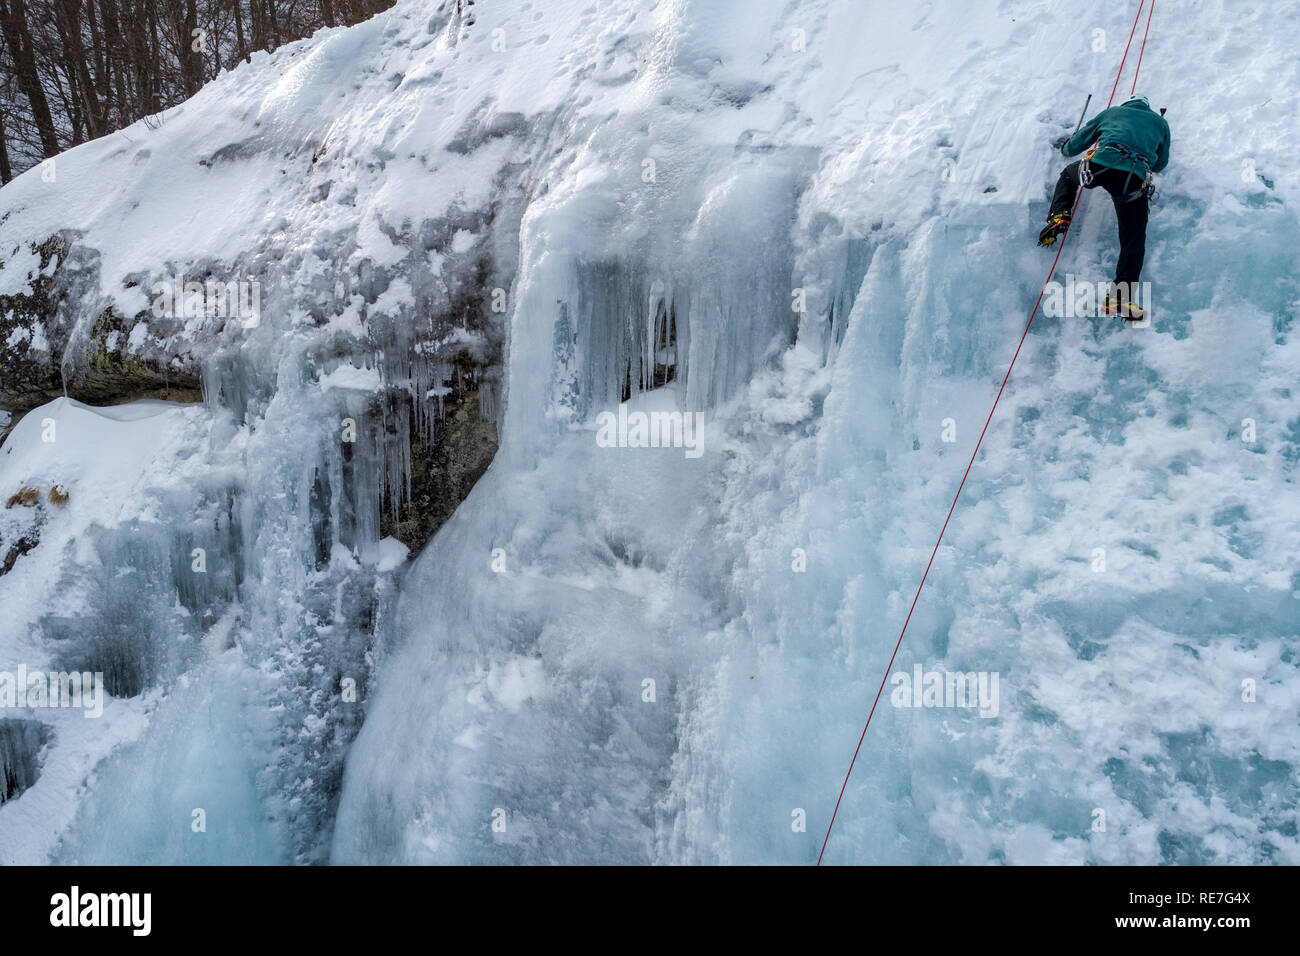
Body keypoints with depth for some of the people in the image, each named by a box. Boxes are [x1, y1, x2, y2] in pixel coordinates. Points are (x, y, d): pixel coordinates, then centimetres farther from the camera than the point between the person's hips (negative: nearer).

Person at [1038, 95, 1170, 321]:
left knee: (1068, 175, 33)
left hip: (1101, 165, 0)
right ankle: (1121, 295, -14)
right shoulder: (1160, 122, 32)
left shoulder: (1112, 112, 30)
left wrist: (1066, 148, 57)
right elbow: (1160, 164, 41)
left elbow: (1075, 145, 35)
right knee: (1133, 239, 4)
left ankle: (1059, 217, 11)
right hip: (1135, 178, 0)